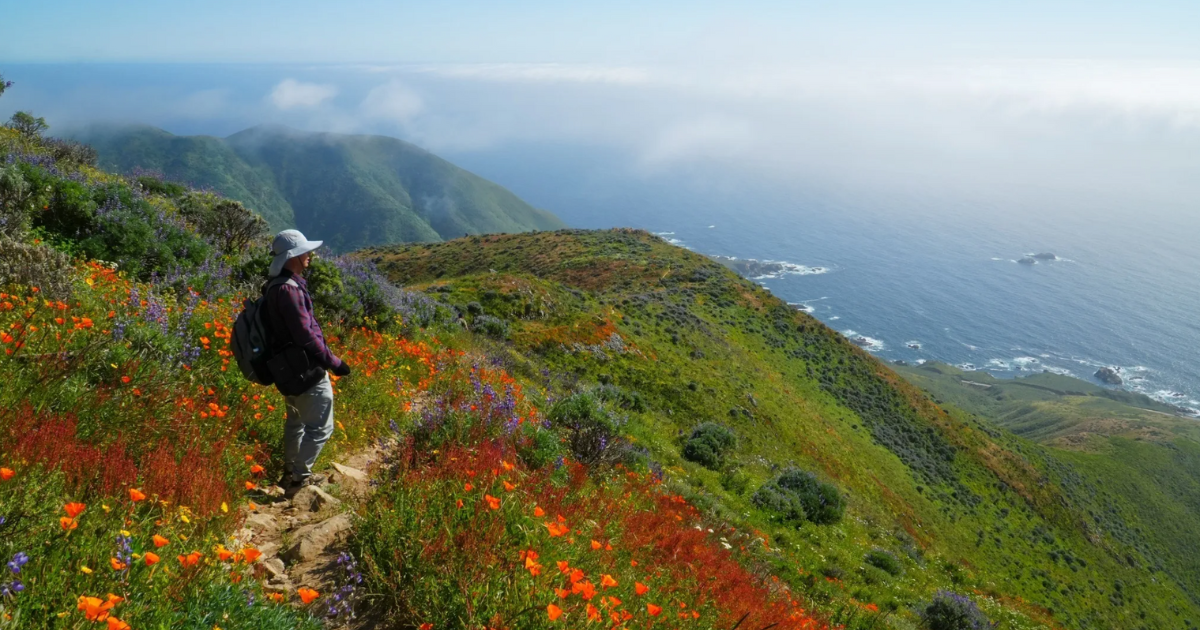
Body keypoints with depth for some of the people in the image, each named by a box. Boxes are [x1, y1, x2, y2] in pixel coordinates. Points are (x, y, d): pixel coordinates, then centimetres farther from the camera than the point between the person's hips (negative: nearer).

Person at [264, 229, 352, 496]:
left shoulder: (278, 285, 9)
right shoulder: (289, 289, -23)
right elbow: (305, 335, -25)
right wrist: (334, 363, -17)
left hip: (288, 369, 11)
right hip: (306, 371, -11)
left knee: (296, 421, 24)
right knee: (320, 427, -1)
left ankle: (290, 472, 37)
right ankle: (299, 478, 5)